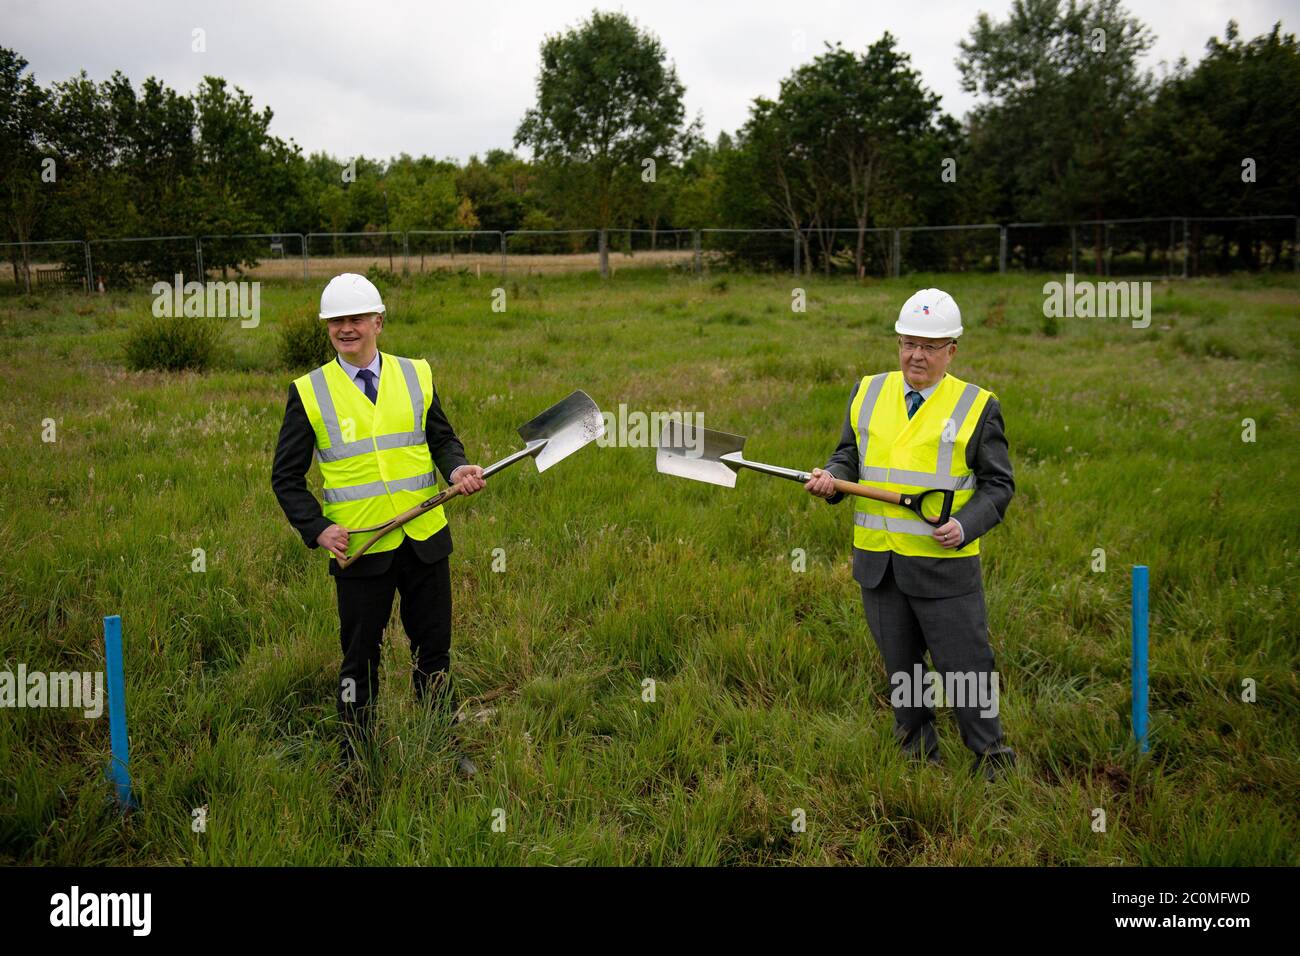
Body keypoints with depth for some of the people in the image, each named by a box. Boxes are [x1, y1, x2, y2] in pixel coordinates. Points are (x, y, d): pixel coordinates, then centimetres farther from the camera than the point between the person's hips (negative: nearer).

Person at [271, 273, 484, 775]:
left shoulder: (416, 375, 6)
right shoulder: (309, 392, -1)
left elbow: (442, 438, 13)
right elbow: (286, 476, 2)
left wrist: (457, 468, -9)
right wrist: (317, 529, -12)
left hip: (426, 540, 2)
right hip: (360, 547, -2)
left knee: (434, 648, 13)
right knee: (360, 657, 8)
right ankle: (354, 763, 26)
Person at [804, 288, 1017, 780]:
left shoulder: (977, 406, -2)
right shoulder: (867, 392, 8)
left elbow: (998, 484, -1)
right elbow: (850, 455, 16)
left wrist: (966, 526, -17)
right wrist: (832, 477, -7)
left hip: (945, 563, -4)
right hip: (877, 560, 4)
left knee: (964, 667, 3)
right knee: (900, 666, 16)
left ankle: (991, 758, 23)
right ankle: (919, 755, 33)